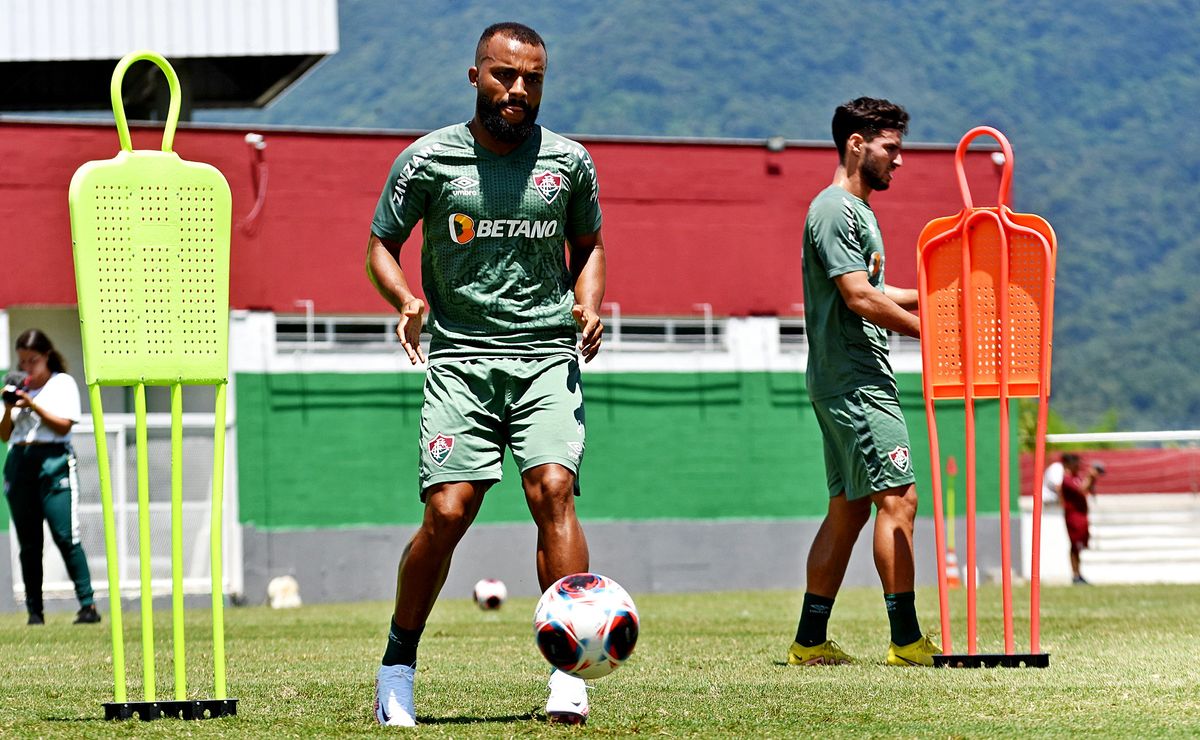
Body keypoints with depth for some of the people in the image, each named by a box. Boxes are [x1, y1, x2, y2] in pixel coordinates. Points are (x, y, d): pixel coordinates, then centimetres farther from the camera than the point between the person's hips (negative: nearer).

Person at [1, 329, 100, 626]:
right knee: (28, 543, 2)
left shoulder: (63, 383, 5)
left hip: (53, 460, -4)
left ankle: (88, 604, -12)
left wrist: (33, 405, -12)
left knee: (65, 536, -13)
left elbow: (64, 425, -5)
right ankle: (34, 610, 5)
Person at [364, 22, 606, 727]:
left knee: (553, 489, -19)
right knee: (447, 512, -11)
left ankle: (568, 672, -17)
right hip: (461, 359, -1)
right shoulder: (428, 160, 1)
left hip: (547, 357, 1)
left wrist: (589, 305, 2)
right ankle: (400, 660, 12)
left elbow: (588, 245, 21)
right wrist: (406, 300, -11)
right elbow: (381, 246, 9)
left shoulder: (569, 161, 7)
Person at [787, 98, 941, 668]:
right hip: (855, 379, -11)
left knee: (849, 509, 10)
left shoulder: (855, 210, 21)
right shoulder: (836, 210, -12)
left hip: (845, 381, 11)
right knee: (897, 498, -12)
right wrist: (930, 330, -14)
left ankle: (809, 642, 11)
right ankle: (907, 640, -13)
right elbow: (859, 299, -19)